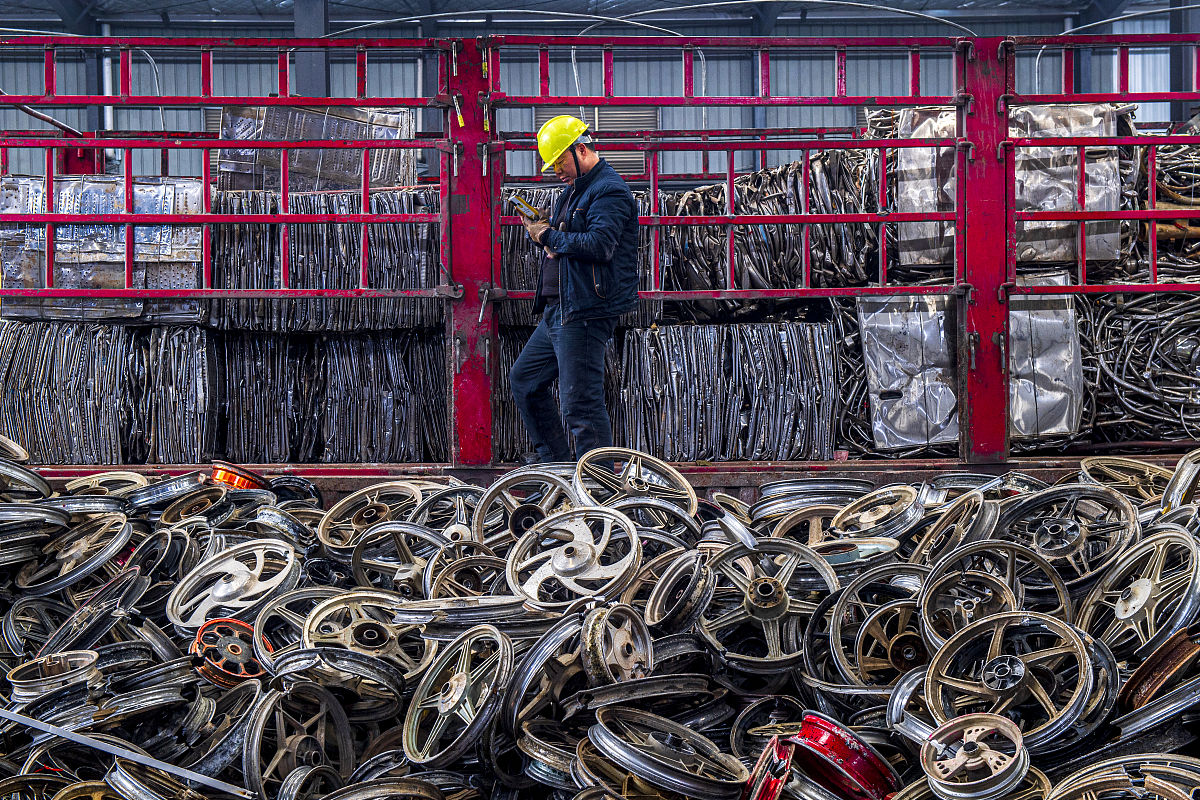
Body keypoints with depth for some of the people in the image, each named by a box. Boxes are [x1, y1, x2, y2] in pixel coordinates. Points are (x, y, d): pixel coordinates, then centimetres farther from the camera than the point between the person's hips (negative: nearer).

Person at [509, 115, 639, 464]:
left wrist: (550, 237, -16)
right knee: (523, 379, 17)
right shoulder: (574, 190, 21)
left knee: (580, 403, -10)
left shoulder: (609, 191, -11)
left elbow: (599, 245, -25)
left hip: (585, 314, -11)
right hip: (557, 312, 11)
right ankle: (555, 462, 25)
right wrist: (544, 229, 6)